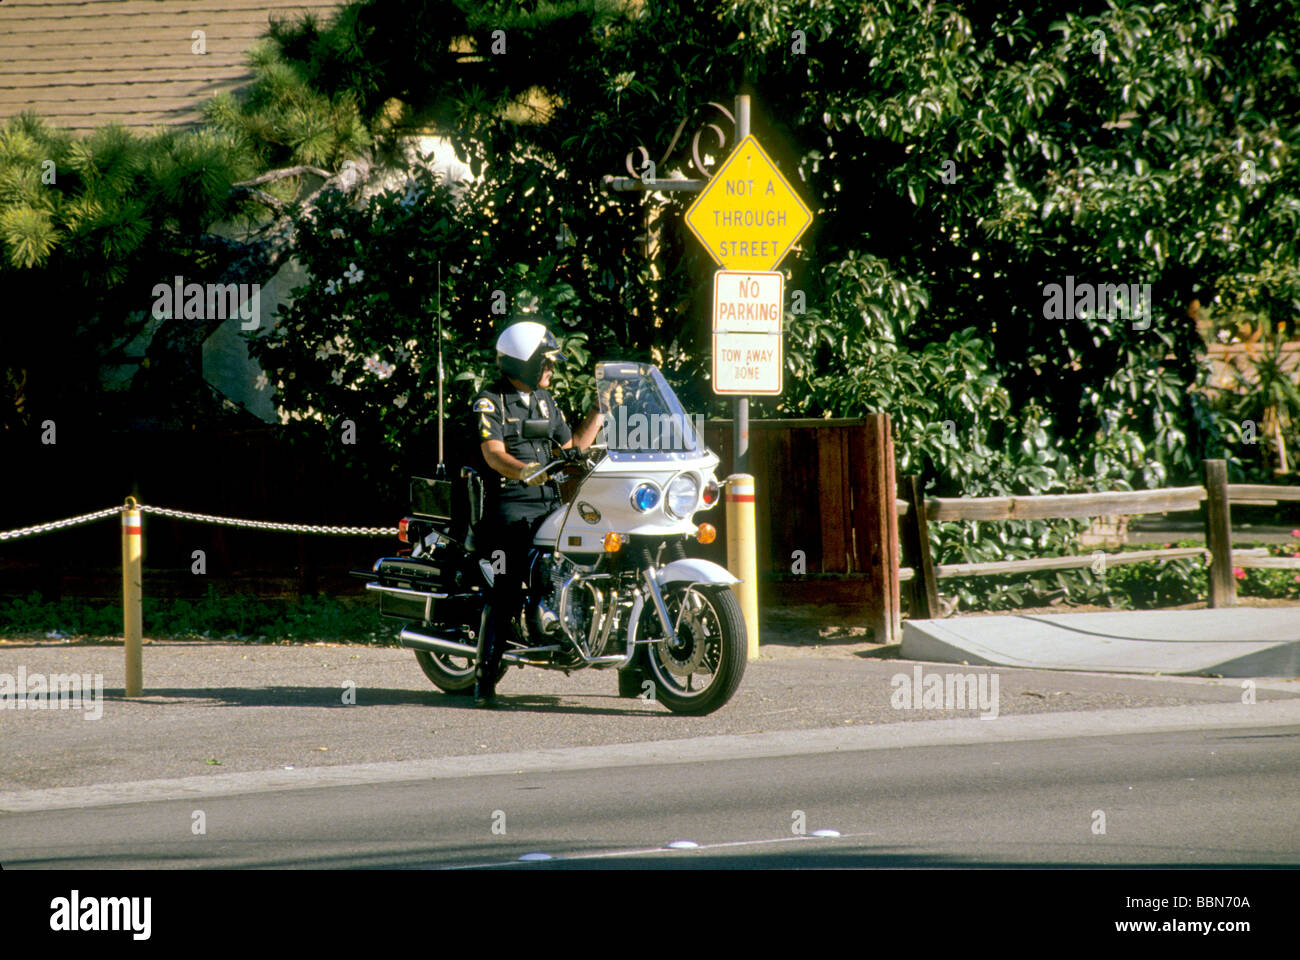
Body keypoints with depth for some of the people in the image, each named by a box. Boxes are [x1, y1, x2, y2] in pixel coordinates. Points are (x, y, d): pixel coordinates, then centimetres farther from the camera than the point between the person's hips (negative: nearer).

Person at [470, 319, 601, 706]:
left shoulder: (545, 401, 22)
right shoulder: (490, 400, -1)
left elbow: (571, 446, 26)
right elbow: (494, 453, -15)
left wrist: (599, 412, 20)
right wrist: (526, 471, -33)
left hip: (549, 503, 7)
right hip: (509, 504, -7)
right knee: (507, 590, -17)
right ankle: (485, 676, -15)